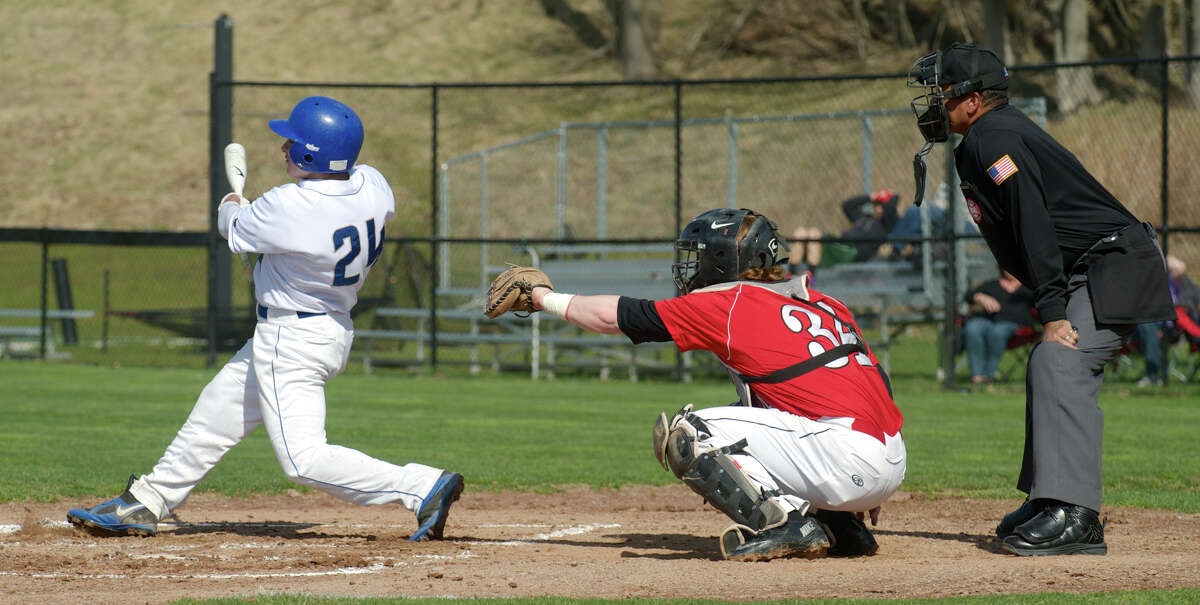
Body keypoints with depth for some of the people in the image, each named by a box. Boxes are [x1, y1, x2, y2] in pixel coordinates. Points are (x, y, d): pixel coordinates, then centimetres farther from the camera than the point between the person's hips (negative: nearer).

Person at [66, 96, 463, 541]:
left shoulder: (288, 208, -28)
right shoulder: (373, 186, -8)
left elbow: (234, 231, -7)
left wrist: (230, 207, 18)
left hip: (291, 343, -10)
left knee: (303, 459, -12)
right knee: (218, 410, 21)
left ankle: (424, 487, -16)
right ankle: (146, 503, 34)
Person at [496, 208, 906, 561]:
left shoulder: (729, 302, 1)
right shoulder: (824, 304, 21)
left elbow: (612, 317, 8)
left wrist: (545, 298, 24)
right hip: (894, 464, 8)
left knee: (680, 434, -3)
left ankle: (786, 525, -11)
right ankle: (843, 529, 19)